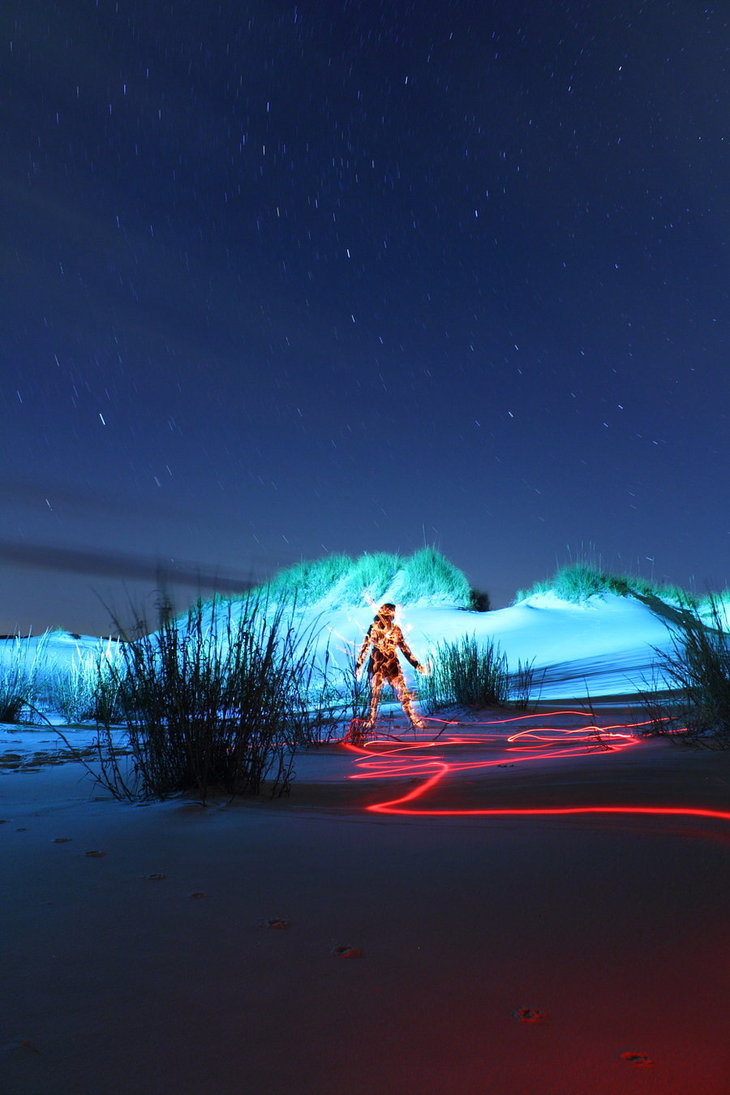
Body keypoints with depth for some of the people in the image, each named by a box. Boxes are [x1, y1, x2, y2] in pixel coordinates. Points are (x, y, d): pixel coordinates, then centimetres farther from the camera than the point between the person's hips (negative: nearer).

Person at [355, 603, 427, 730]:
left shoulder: (396, 630, 1)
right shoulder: (374, 629, -5)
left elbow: (404, 648, 9)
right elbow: (365, 647, -3)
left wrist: (417, 664, 8)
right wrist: (359, 665, -7)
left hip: (393, 666, 1)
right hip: (376, 666, -1)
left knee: (403, 693, -4)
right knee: (374, 694, 6)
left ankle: (414, 720, 3)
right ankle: (370, 721, 21)